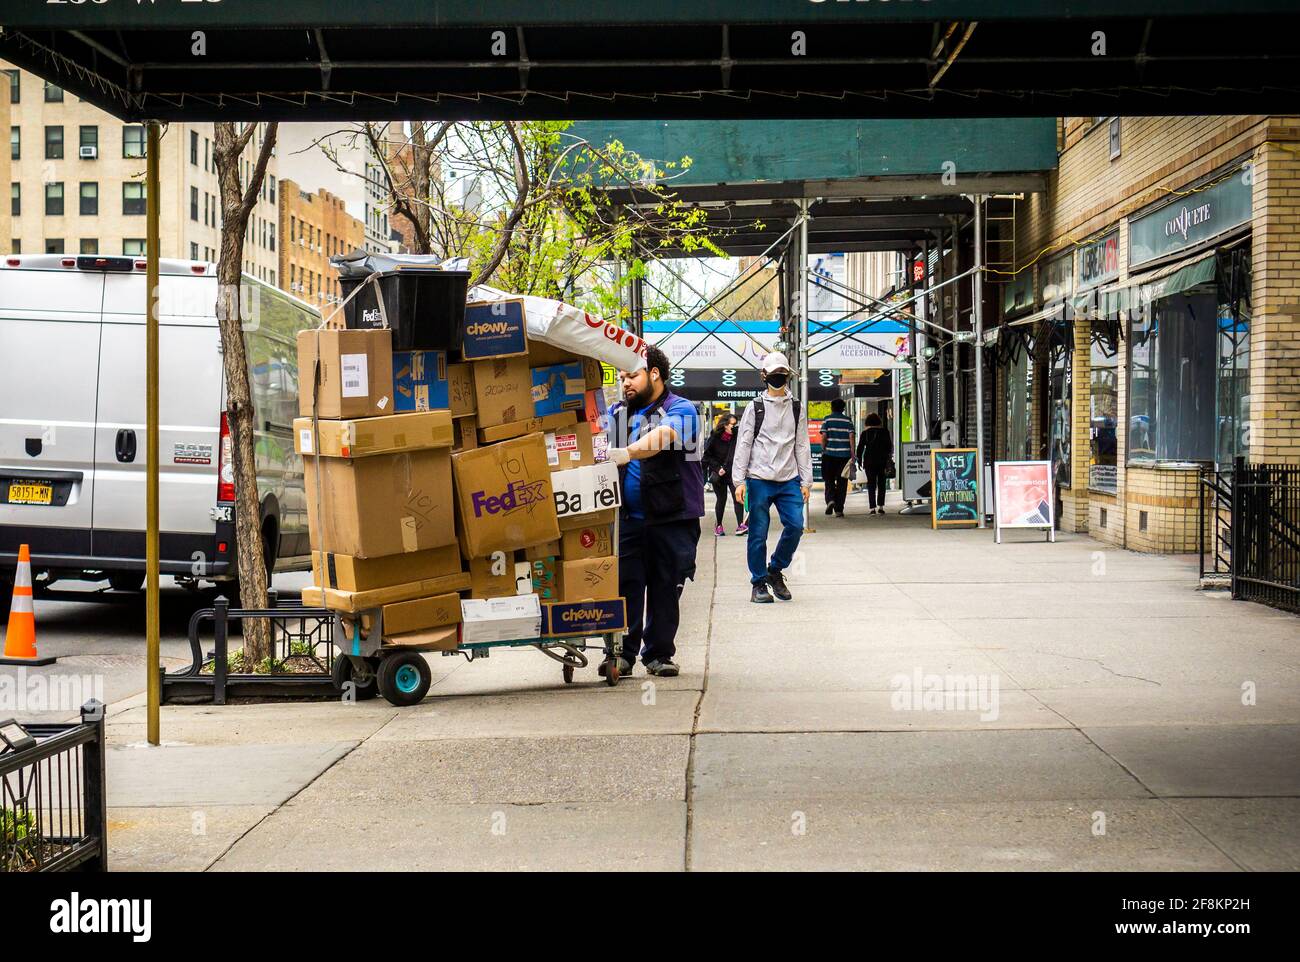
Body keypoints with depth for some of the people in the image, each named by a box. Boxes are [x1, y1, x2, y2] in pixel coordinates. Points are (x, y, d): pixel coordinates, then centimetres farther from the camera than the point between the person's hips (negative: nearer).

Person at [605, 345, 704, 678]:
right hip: (629, 515, 4)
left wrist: (624, 453, -41)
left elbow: (660, 438, -24)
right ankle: (623, 652, 6)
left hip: (672, 516, -4)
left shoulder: (680, 410, -5)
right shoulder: (617, 412, 15)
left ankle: (659, 653, 14)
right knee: (625, 584, 0)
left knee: (666, 586, 4)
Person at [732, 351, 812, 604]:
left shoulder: (797, 408, 12)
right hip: (759, 479, -2)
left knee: (795, 526, -8)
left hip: (789, 479, 3)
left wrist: (806, 481, 7)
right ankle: (759, 584, 11)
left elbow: (802, 446, 13)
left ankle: (775, 570, 14)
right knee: (758, 533, -1)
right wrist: (739, 481, -6)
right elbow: (743, 445, 1)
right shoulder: (755, 407, 4)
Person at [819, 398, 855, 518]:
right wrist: (852, 453, -3)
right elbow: (851, 437, -3)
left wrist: (823, 450, 7)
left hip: (829, 454, -1)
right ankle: (839, 509, 5)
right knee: (842, 482, 7)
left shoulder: (827, 420, 1)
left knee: (829, 480, 11)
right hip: (844, 454, 1)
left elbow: (824, 437, -5)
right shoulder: (847, 420, 4)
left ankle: (830, 499, -14)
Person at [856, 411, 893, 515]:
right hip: (882, 461, 1)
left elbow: (860, 447, 1)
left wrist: (859, 461, 8)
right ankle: (880, 506, 4)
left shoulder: (865, 432, 1)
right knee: (881, 484, 9)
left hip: (869, 461, -1)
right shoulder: (884, 431, 3)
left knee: (871, 484, 2)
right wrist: (889, 459, 12)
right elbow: (890, 446, 5)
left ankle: (872, 508, -6)